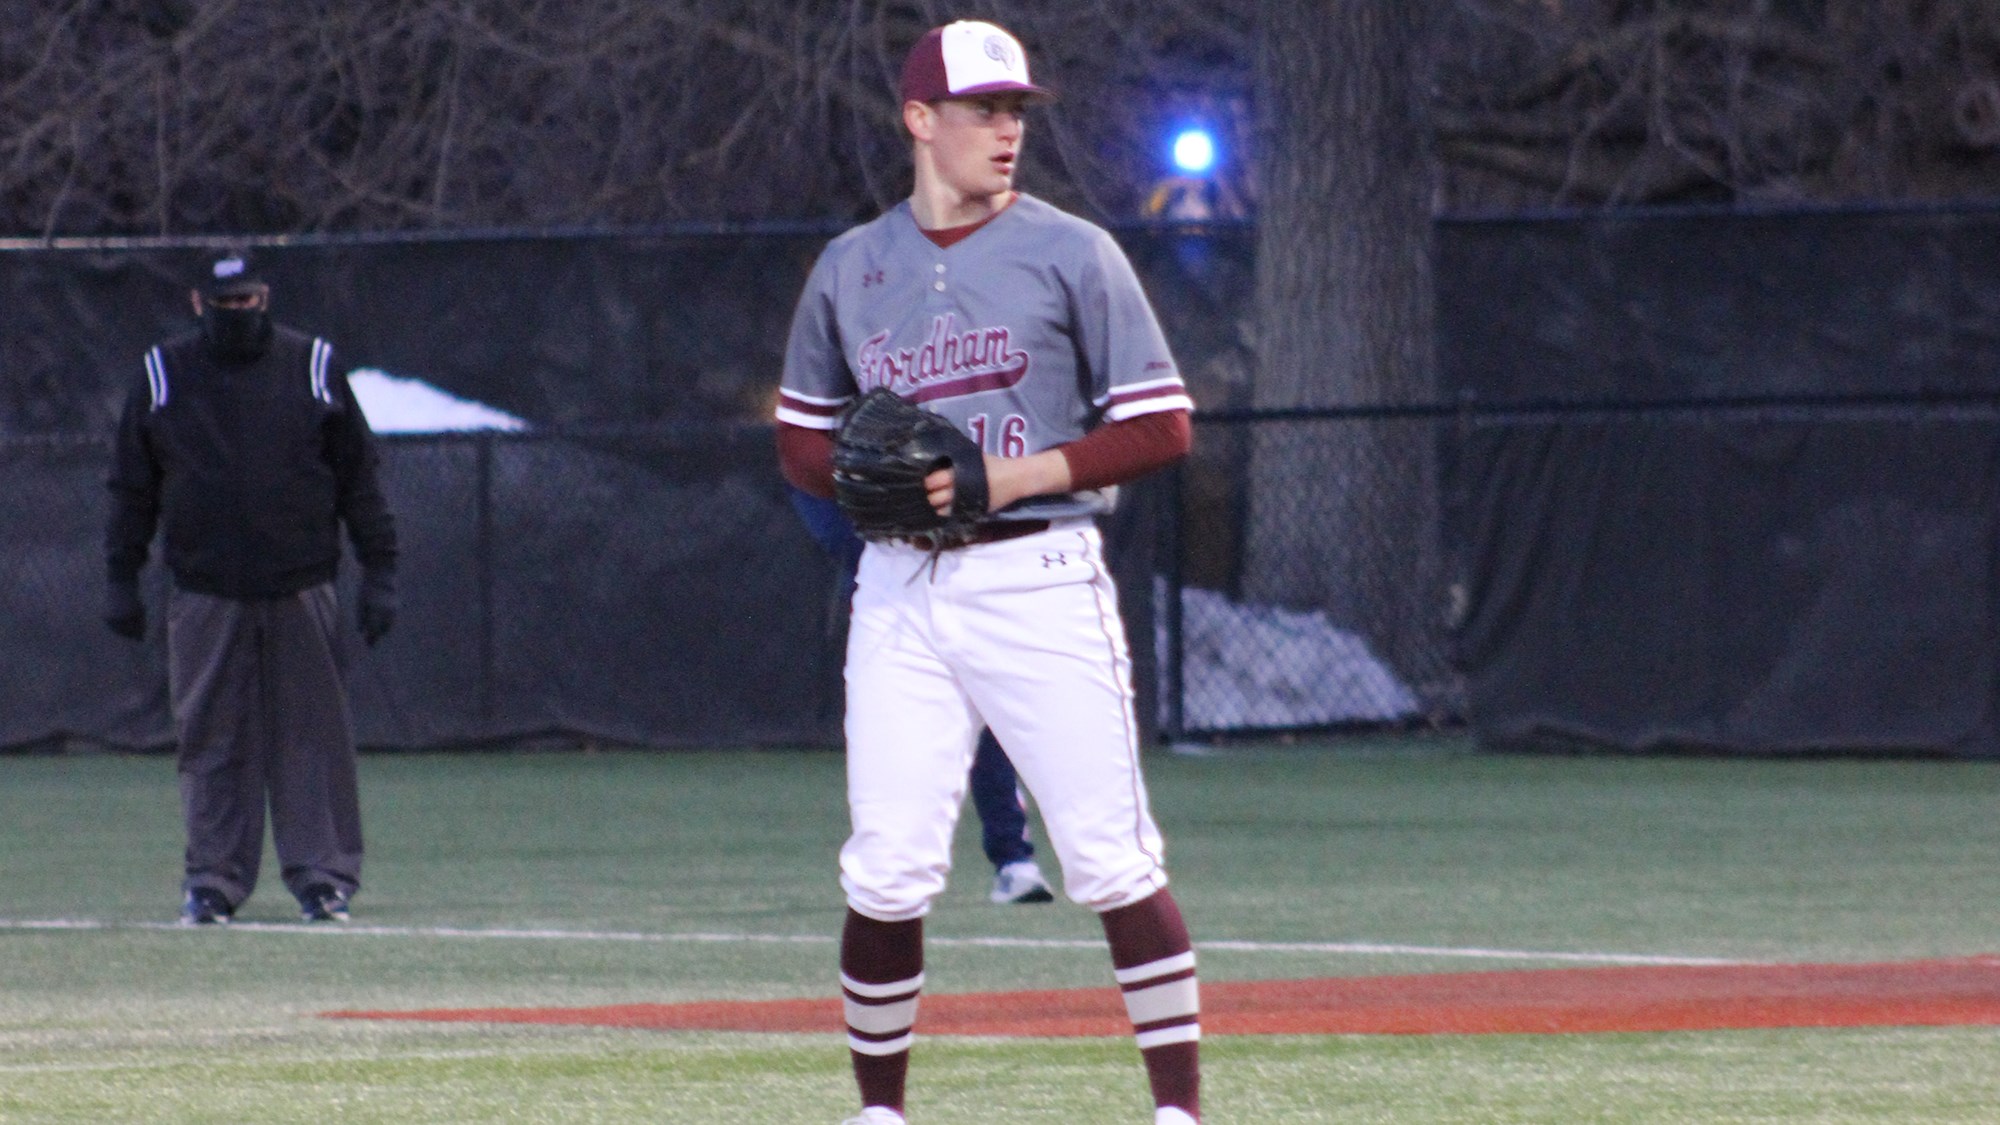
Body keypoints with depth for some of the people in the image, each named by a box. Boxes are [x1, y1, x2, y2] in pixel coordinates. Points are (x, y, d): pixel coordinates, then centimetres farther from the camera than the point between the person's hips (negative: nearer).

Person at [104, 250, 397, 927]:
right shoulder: (164, 376, 8)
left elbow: (359, 479, 8)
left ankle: (322, 875, 4)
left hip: (300, 592, 0)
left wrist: (379, 572, 2)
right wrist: (121, 580, 8)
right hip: (204, 597, 1)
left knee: (312, 737, -1)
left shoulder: (312, 368, 7)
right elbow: (132, 487, 13)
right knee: (211, 743, 1)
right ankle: (213, 881, 7)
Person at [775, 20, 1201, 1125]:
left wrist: (1019, 475, -13)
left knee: (1111, 857, -7)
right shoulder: (849, 267, 11)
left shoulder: (1070, 254, 0)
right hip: (900, 591, 3)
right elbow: (801, 437, 19)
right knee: (887, 870, -1)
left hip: (1036, 579, -3)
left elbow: (1160, 426, -2)